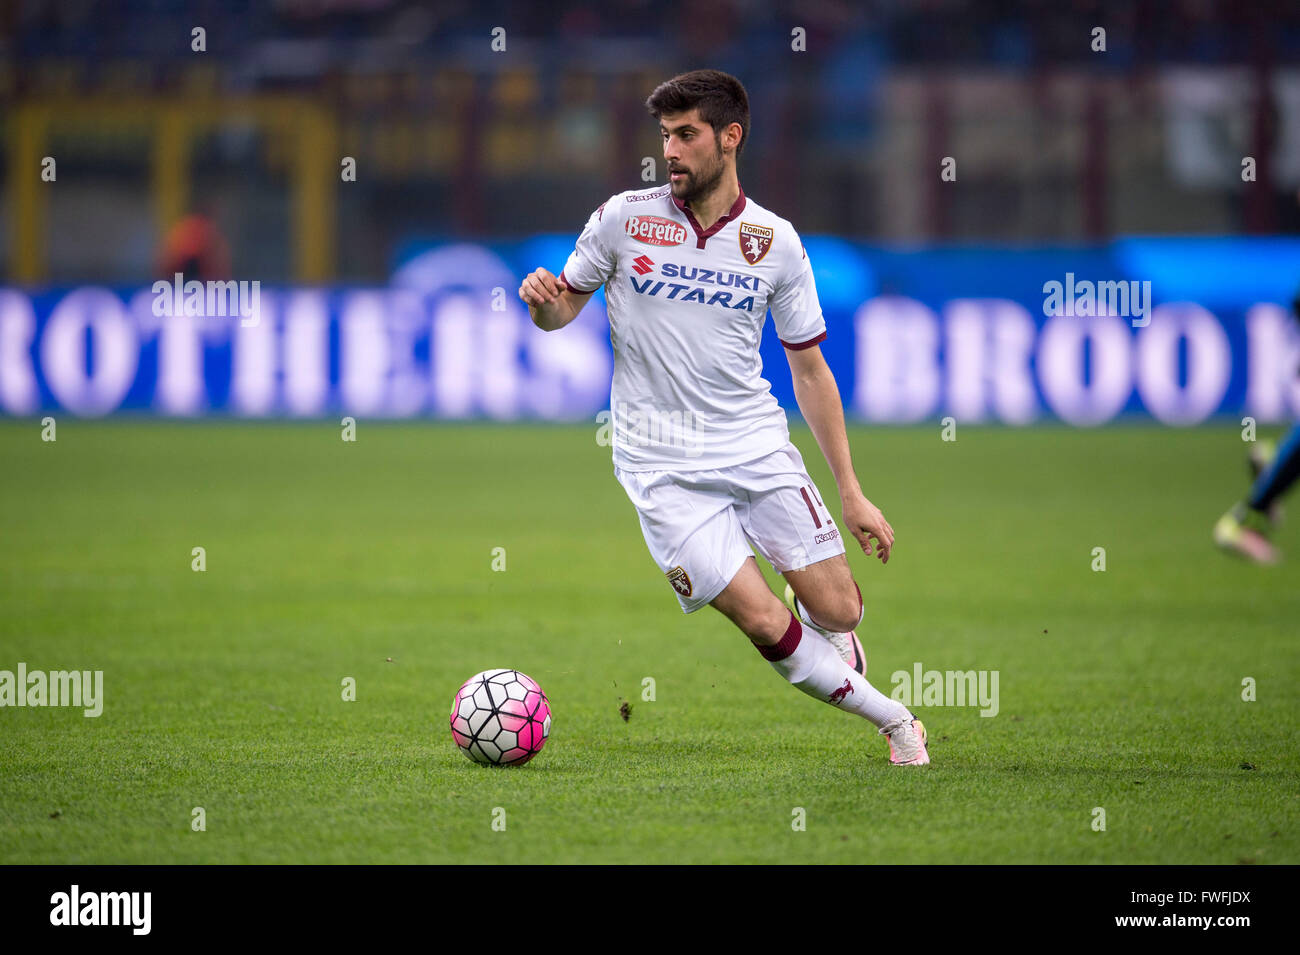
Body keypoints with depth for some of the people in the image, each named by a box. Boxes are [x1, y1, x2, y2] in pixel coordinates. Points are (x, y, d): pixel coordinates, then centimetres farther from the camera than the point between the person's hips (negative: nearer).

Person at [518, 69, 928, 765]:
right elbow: (562, 312, 9)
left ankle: (815, 611, 32)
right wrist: (542, 301, -18)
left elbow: (810, 370, 7)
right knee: (765, 623, -13)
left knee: (837, 611, -6)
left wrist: (851, 493, 5)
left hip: (758, 446, 2)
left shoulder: (776, 243, 1)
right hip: (662, 466, -2)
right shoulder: (623, 219, -2)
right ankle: (891, 719, 7)